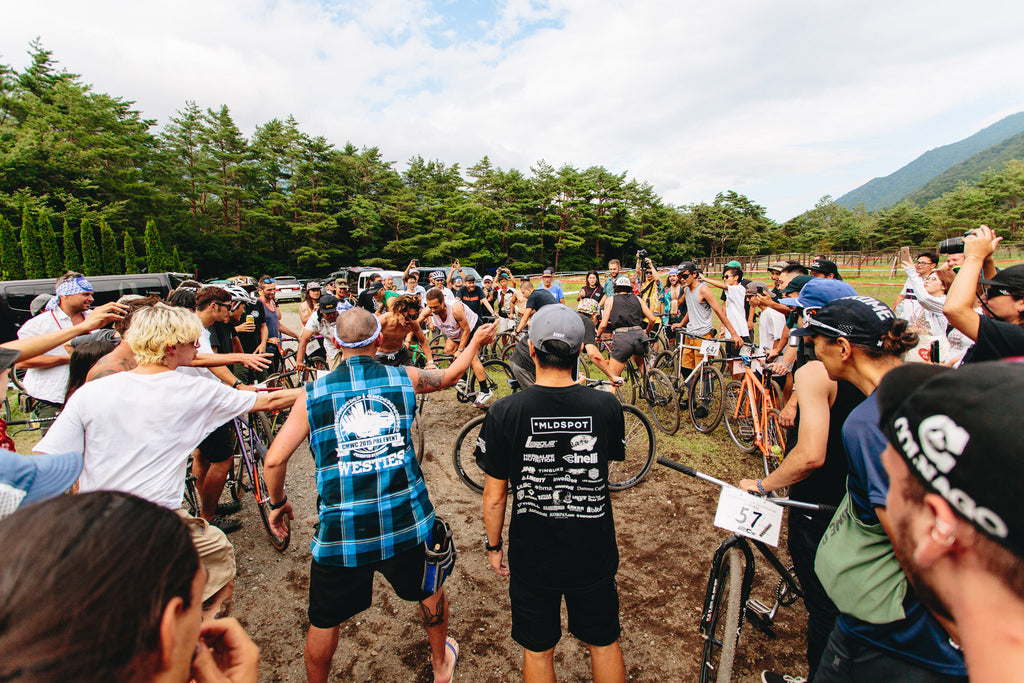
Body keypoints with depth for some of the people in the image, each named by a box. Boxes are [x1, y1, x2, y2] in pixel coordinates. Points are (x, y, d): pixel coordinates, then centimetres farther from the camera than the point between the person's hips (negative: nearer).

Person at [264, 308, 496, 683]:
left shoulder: (313, 393, -3)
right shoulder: (404, 378, -1)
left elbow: (275, 459, -5)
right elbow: (449, 375, 18)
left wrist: (277, 503, 15)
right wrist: (475, 342, 35)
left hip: (340, 530, -1)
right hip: (407, 523, 2)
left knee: (324, 621, 23)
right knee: (431, 589, 29)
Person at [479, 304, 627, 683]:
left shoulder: (505, 413, -20)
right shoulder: (606, 405, -16)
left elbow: (494, 496, -12)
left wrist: (494, 545, 6)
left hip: (532, 556, -1)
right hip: (595, 553, 2)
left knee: (538, 652, 23)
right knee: (604, 643, 26)